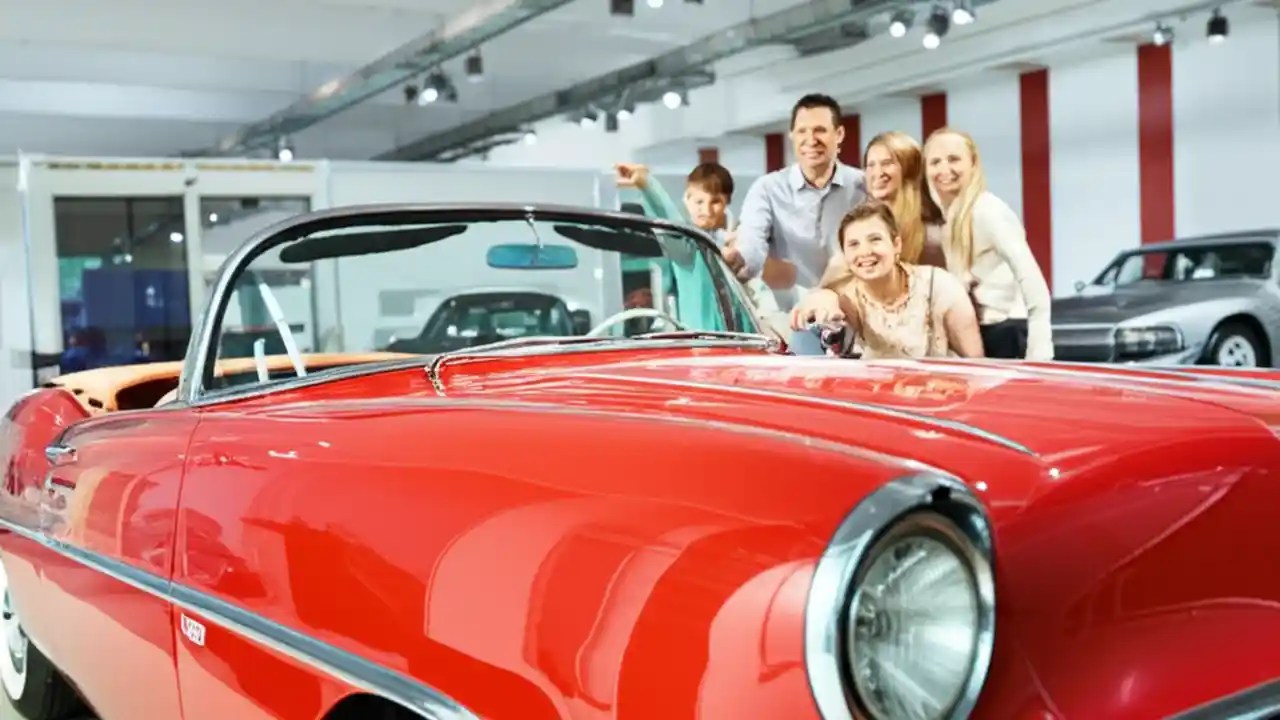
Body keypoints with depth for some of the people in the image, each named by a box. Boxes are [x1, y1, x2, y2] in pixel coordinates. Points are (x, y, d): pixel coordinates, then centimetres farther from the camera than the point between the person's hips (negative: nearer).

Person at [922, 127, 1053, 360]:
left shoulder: (988, 211, -14)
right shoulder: (949, 215, 11)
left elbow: (1033, 284, -21)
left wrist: (1039, 353, -25)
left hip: (1007, 335, -8)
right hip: (974, 335, 8)